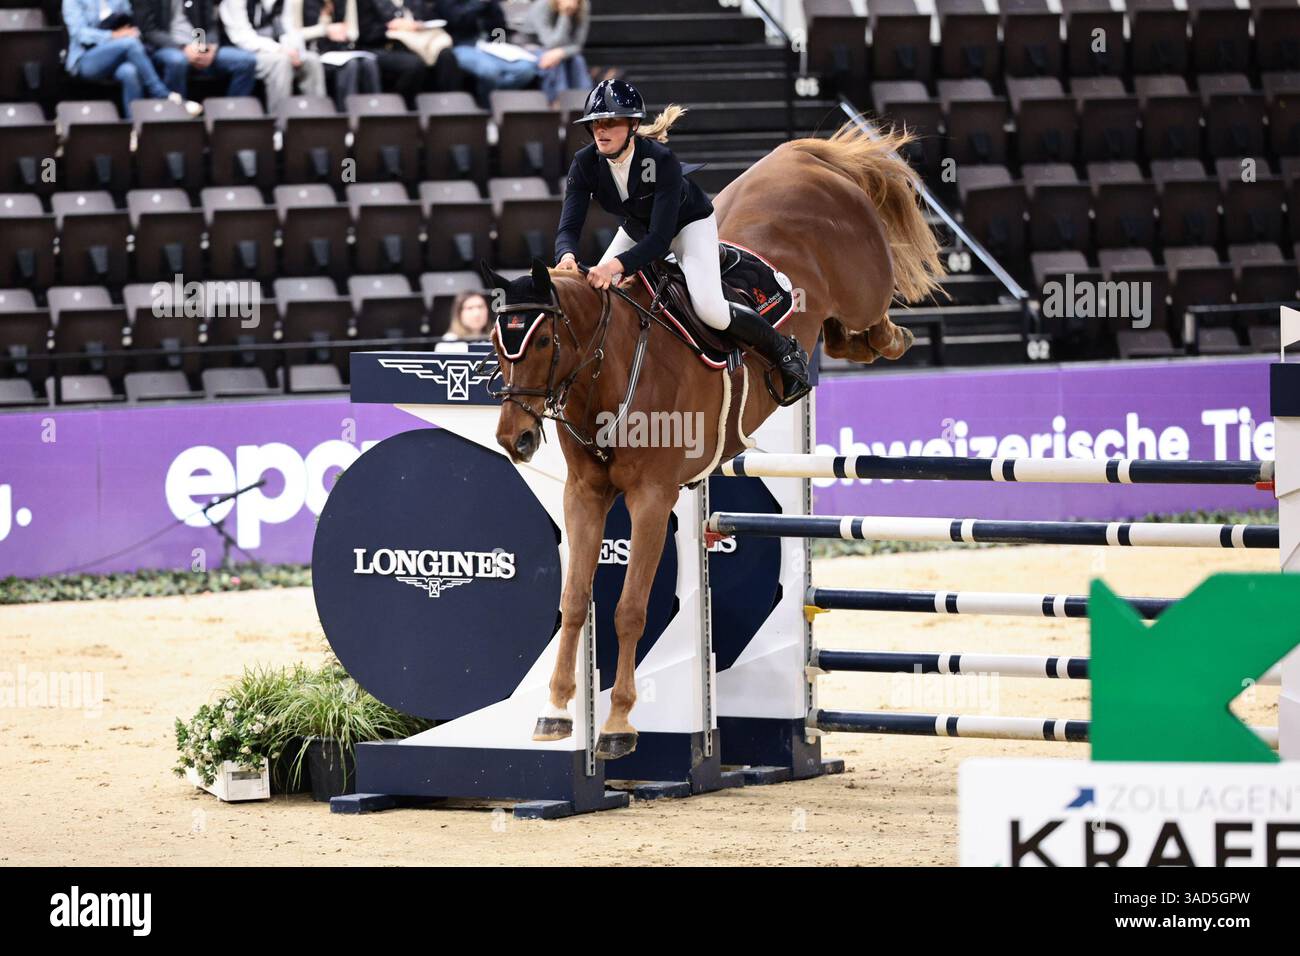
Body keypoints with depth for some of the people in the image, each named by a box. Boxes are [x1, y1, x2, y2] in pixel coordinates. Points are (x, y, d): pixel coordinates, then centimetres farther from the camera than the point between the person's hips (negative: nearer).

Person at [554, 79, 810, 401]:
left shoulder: (662, 161, -39)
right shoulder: (585, 164, -25)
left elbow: (660, 239, -43)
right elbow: (569, 226, -29)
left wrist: (616, 265, -60)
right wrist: (567, 256, -54)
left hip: (690, 224, -5)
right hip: (636, 229, 6)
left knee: (710, 310, -23)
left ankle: (785, 351, 0)